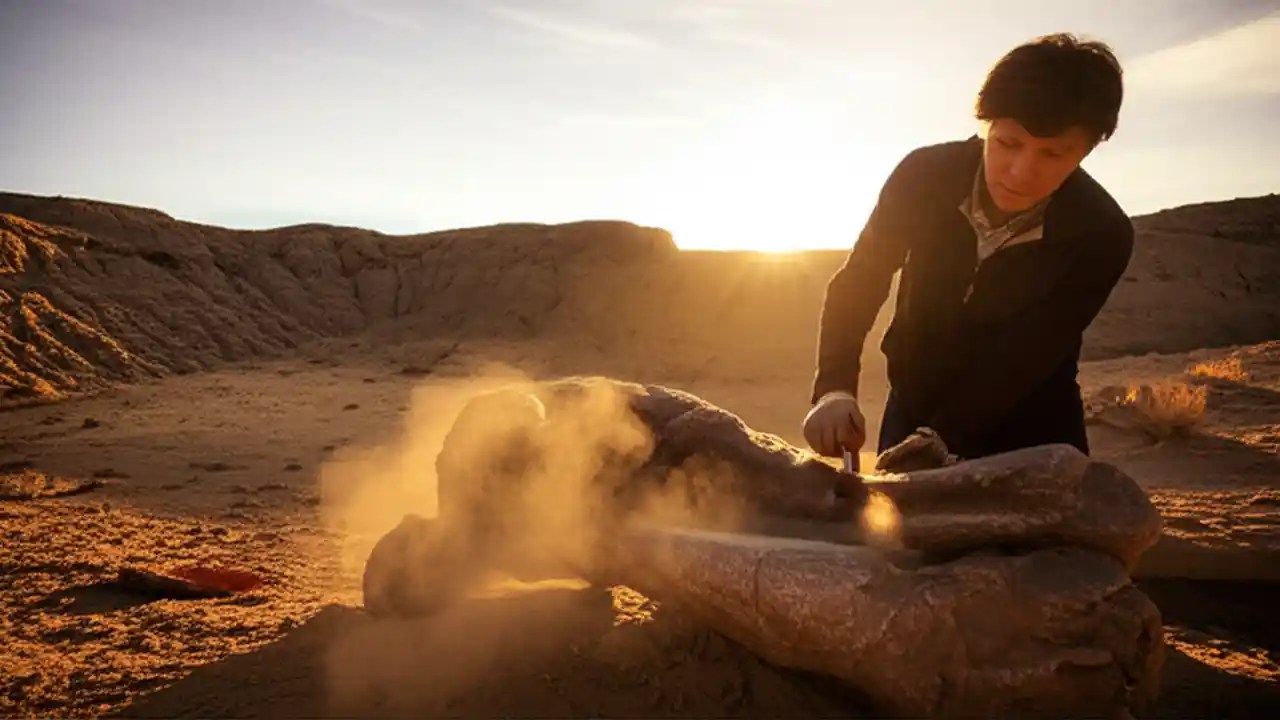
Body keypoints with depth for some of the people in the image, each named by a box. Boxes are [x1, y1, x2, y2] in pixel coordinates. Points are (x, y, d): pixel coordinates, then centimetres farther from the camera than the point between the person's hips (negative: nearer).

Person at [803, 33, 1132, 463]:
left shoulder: (1101, 237, -22)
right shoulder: (925, 175, -20)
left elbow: (1023, 361, -24)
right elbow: (856, 284, -15)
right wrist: (834, 389, -32)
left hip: (1028, 426, -1)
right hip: (918, 402, 1)